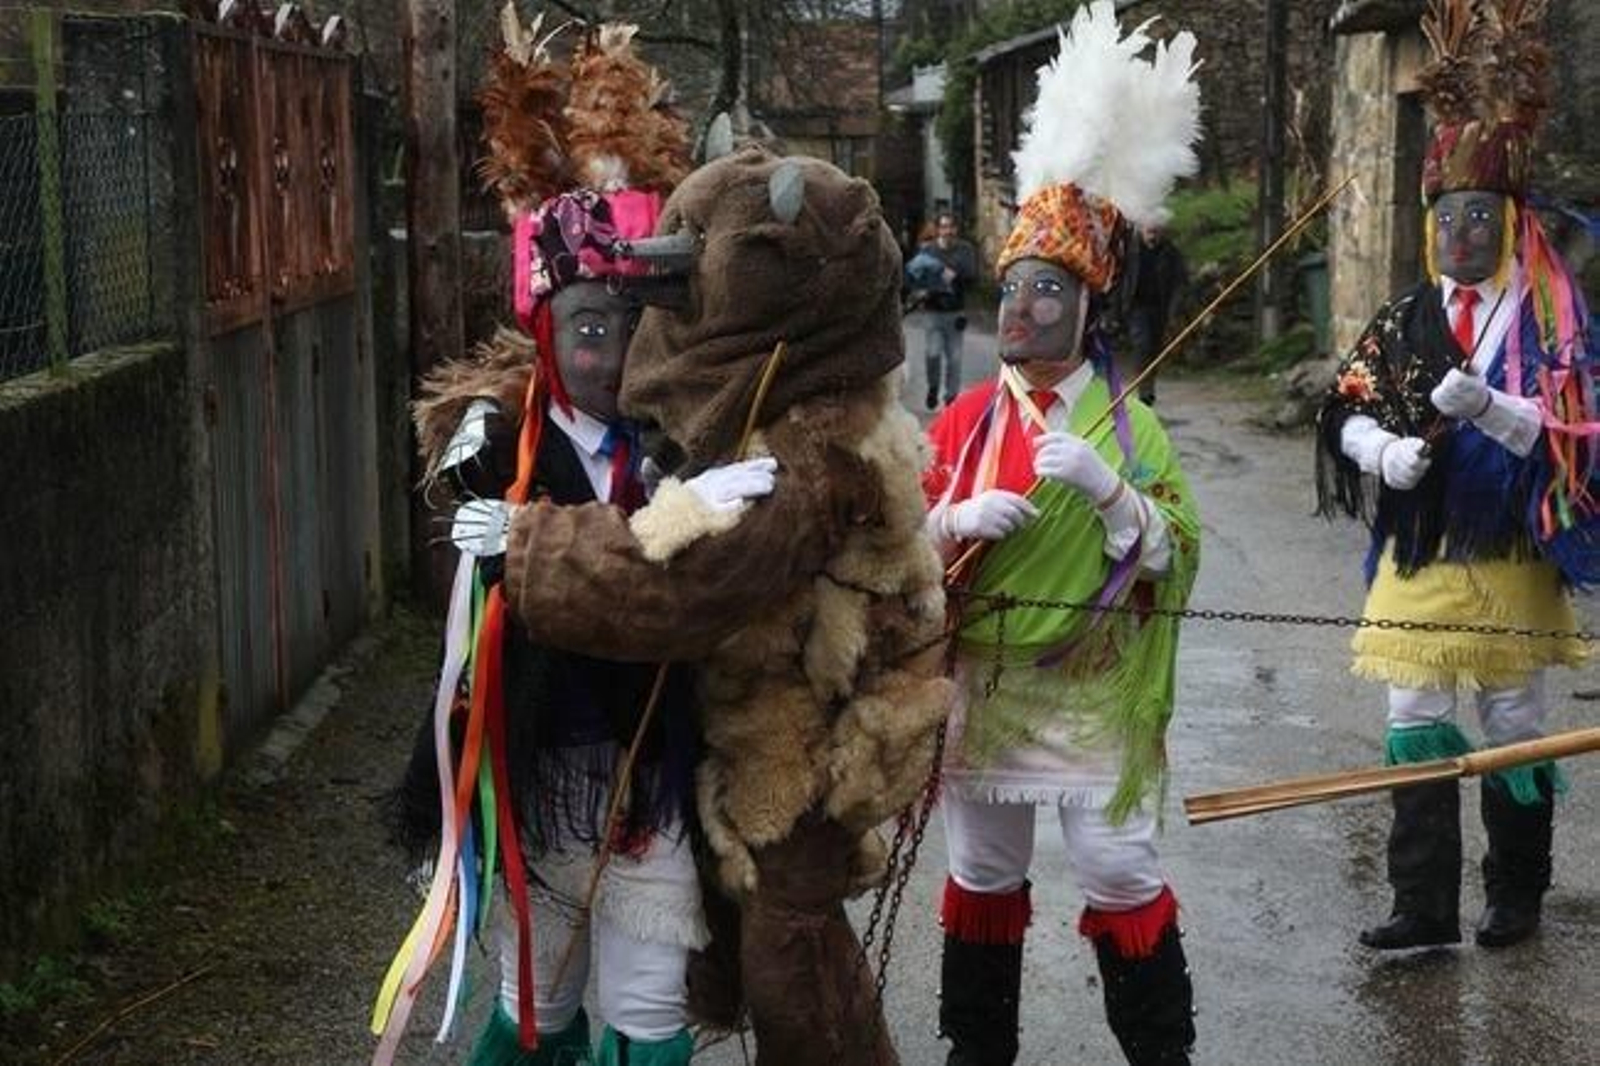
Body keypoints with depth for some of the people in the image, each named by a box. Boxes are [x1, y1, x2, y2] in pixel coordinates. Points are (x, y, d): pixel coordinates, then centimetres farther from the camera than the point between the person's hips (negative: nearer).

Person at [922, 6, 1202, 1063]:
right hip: (984, 688, 3)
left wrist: (1102, 483, -24)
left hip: (1095, 696, -2)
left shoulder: (1132, 425, -3)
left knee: (1123, 878, 2)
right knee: (984, 878, 13)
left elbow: (1175, 558, -9)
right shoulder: (965, 419, 2)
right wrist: (955, 522, -17)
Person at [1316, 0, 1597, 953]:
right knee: (1416, 727, 5)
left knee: (1515, 726, 9)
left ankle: (1517, 897, 24)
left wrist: (1485, 405, -28)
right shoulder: (1405, 321, 6)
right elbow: (1348, 415, 3)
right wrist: (1386, 453, -18)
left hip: (1509, 560, -3)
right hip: (1417, 557, 3)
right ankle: (1426, 904, 12)